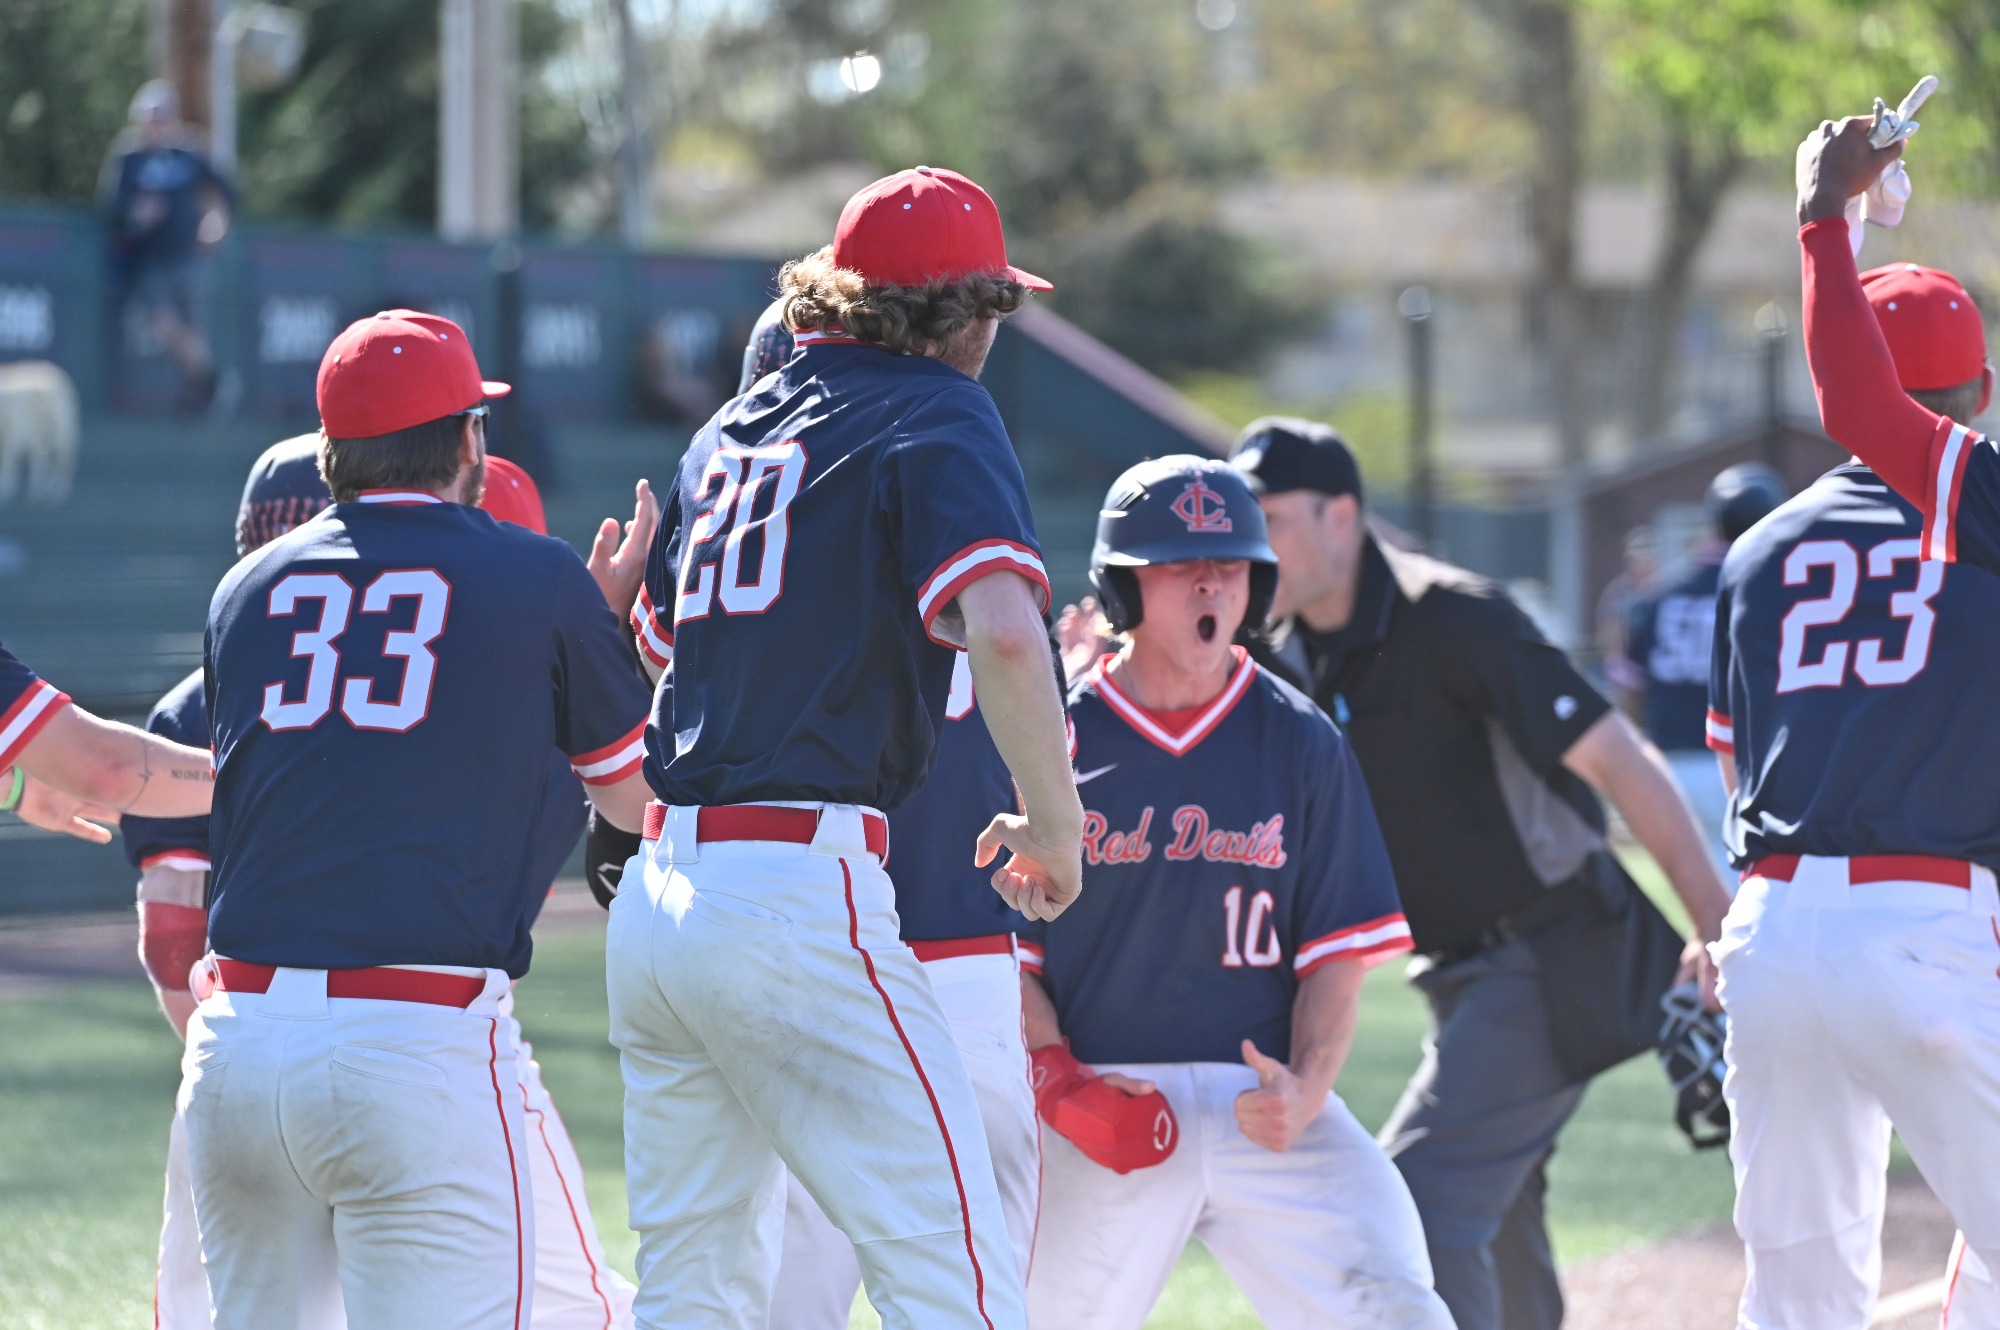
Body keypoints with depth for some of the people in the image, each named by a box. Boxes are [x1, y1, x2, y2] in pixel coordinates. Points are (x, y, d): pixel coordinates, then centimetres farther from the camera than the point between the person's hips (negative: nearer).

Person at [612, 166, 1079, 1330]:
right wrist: (1055, 822, -10)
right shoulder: (937, 415, -4)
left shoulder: (733, 426, 20)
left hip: (656, 896, 8)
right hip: (798, 894, -8)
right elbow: (1002, 628, -20)